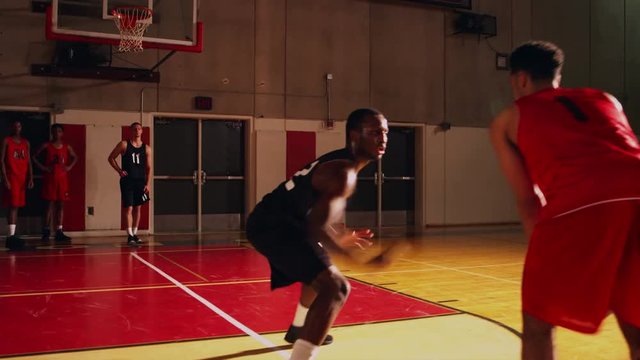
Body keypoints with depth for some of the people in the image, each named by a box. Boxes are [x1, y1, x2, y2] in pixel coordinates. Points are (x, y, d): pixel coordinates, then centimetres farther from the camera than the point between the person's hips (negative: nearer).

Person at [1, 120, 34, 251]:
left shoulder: (26, 143, 14)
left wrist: (31, 178, 4)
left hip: (23, 178, 5)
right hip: (11, 178, -5)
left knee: (16, 206, 8)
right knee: (13, 206, -12)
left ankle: (12, 237, 15)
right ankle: (11, 236, -14)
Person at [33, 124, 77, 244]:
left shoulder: (67, 147, 9)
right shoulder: (46, 146, -1)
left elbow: (75, 158, 22)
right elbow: (34, 157, 0)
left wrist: (69, 167, 6)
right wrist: (43, 167, -9)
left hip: (62, 178, 4)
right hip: (49, 178, -4)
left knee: (61, 205, 4)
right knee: (50, 204, -5)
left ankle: (59, 232, 8)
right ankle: (46, 232, -1)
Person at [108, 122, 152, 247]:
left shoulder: (146, 148, 6)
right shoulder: (124, 144, -1)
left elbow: (148, 168, 6)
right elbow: (111, 158, 5)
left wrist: (147, 184, -2)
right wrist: (119, 171, -6)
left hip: (140, 181, 3)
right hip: (127, 181, -3)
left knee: (137, 208, 11)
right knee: (129, 208, -9)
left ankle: (135, 233, 23)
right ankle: (130, 236, -11)